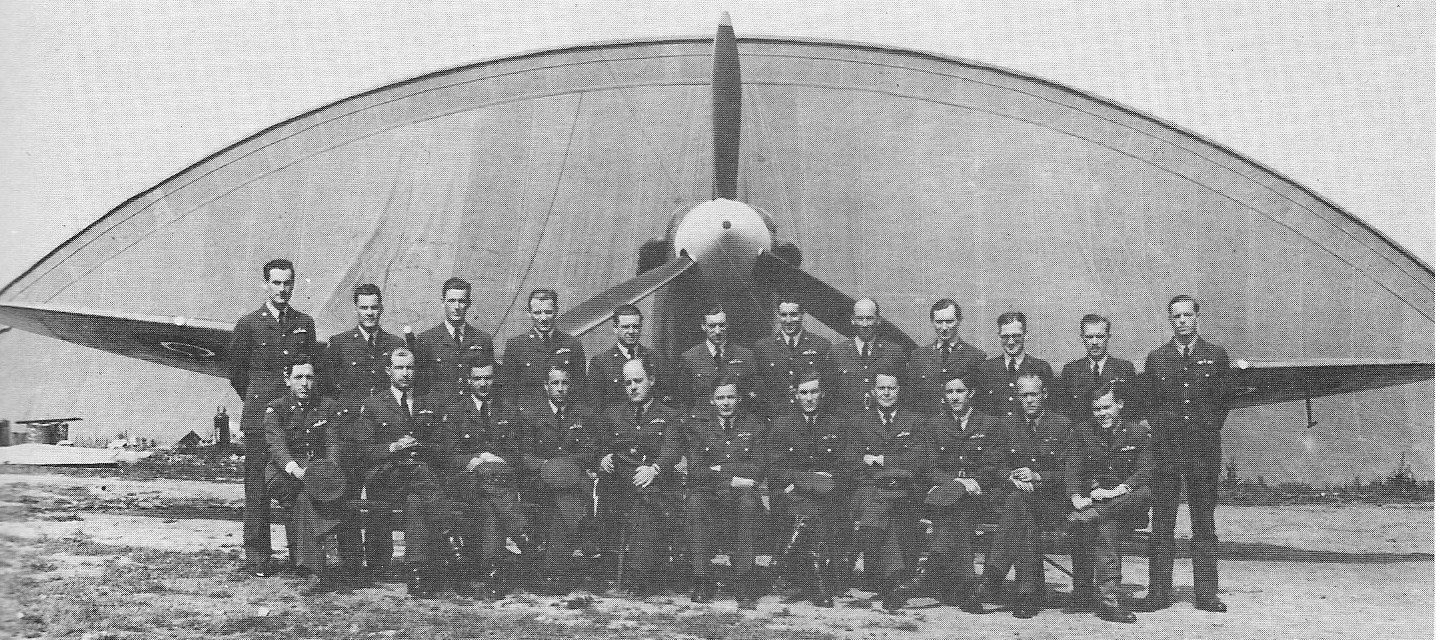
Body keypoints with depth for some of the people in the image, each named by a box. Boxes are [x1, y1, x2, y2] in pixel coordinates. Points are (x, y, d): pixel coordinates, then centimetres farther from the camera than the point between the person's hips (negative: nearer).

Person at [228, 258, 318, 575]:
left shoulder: (304, 323, 11)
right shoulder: (248, 324, 3)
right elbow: (236, 371, 9)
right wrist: (257, 400, 11)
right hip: (259, 417, -2)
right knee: (257, 487, -1)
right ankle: (256, 556, 4)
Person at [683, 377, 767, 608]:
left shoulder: (752, 425, 12)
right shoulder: (695, 424, 9)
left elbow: (760, 468, 2)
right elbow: (695, 471, -1)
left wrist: (719, 469, -5)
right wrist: (730, 480, -12)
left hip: (741, 493, 0)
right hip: (707, 493, 0)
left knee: (747, 502, -36)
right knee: (695, 503, -36)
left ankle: (745, 586, -34)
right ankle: (702, 582, -28)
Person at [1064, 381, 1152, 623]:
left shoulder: (1138, 432, 9)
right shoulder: (1082, 431, 11)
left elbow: (1145, 469, -5)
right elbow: (1072, 467, -1)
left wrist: (1118, 490, -23)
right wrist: (1077, 497, -22)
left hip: (1127, 499, 1)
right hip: (1093, 498, -1)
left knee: (1146, 492, -32)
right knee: (1106, 528, -32)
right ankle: (1109, 597, -34)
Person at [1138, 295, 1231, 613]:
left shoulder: (1215, 355, 8)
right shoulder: (1156, 358, 9)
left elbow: (1223, 399, 11)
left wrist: (1209, 430, 7)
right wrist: (1162, 431, 6)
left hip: (1204, 447, 0)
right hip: (1165, 447, 0)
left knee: (1204, 524, 4)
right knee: (1161, 523, 0)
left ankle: (1206, 593, 9)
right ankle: (1158, 592, 4)